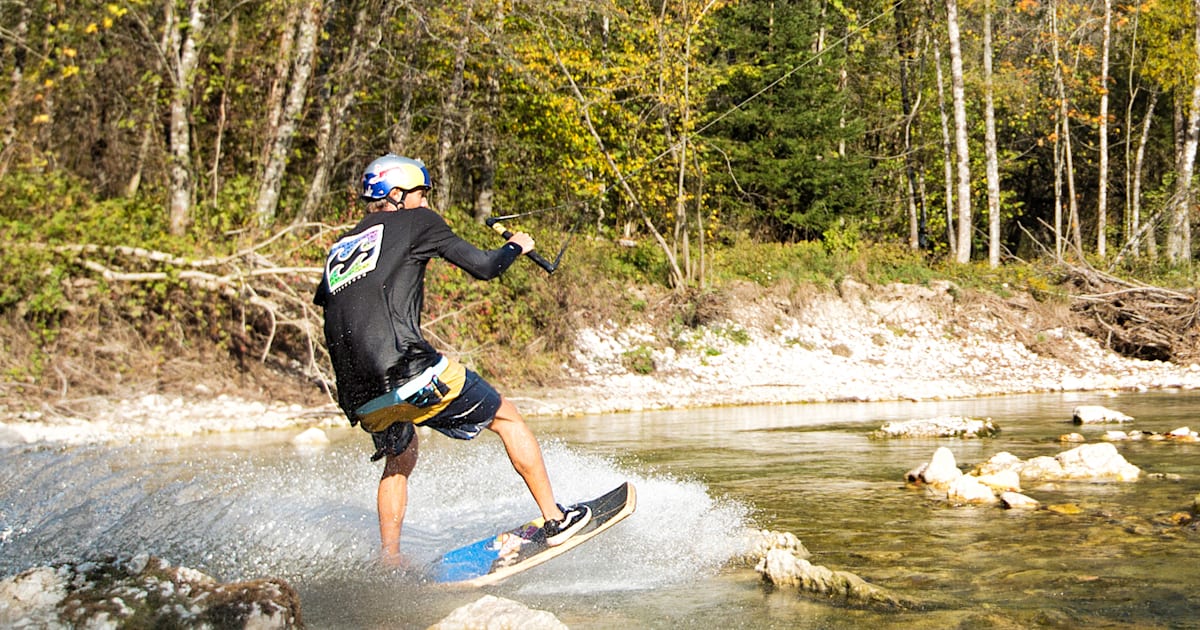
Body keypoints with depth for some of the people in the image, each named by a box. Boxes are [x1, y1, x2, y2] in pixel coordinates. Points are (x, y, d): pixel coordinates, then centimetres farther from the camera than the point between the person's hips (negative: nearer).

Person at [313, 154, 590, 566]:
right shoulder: (414, 222, 8)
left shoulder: (338, 251, 22)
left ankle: (389, 562, 27)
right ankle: (555, 519, 19)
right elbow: (483, 267, 8)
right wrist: (516, 246, 29)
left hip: (363, 401, 6)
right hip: (412, 374, -6)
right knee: (507, 418, 15)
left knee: (399, 462, 32)